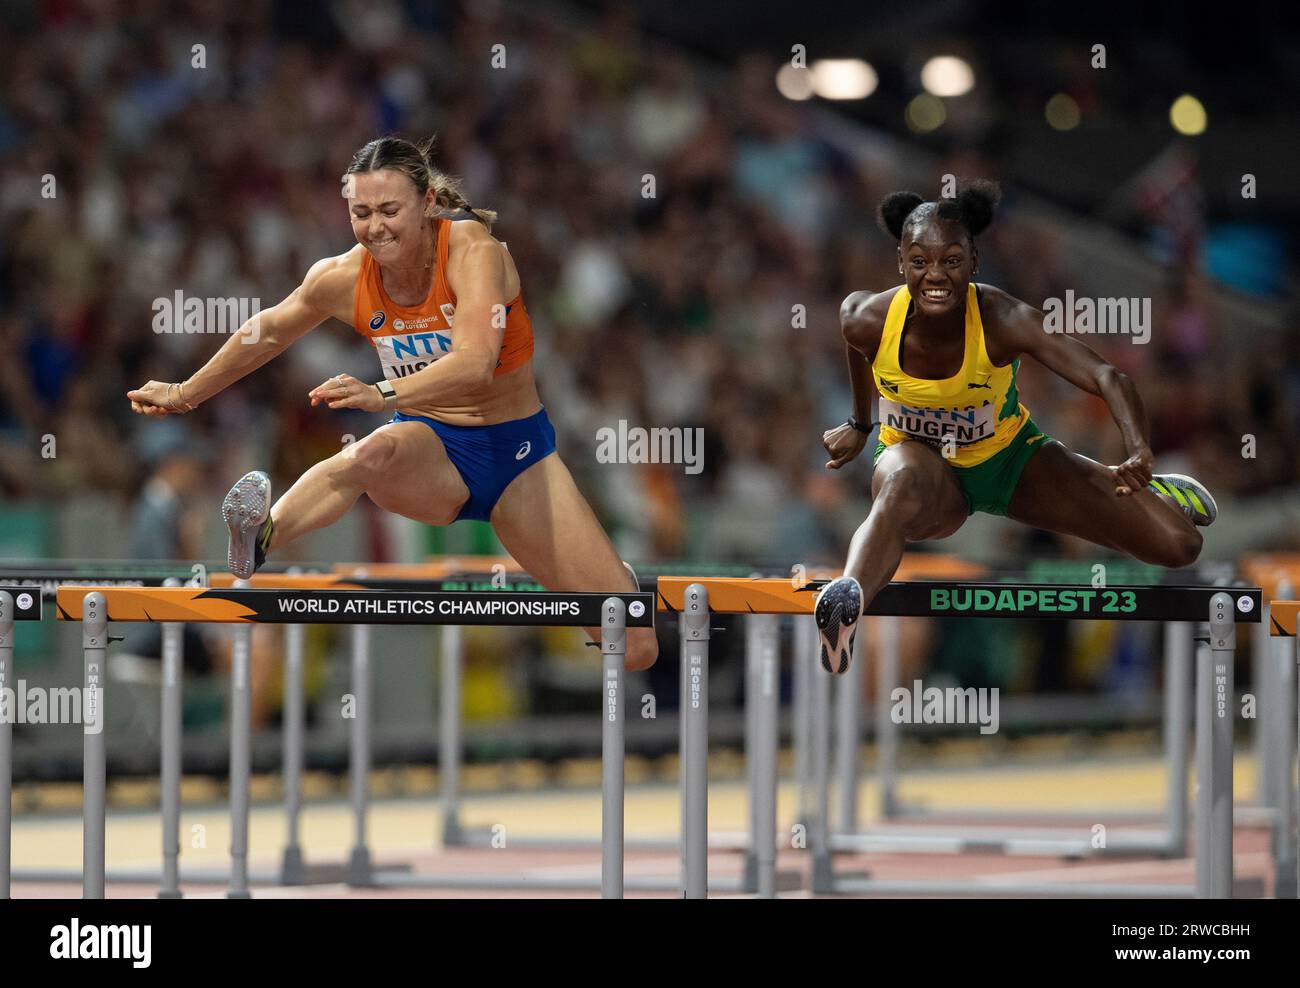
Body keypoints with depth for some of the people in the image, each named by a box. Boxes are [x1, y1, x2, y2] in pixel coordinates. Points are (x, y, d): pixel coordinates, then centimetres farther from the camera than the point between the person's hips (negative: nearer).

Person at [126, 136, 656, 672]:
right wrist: (186, 394, 22)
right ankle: (261, 537, -64)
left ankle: (602, 572, 29)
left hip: (515, 451, -1)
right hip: (431, 449, 1)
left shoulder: (473, 251, -21)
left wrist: (384, 394, -53)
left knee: (635, 649, -8)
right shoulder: (344, 277, -9)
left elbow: (475, 365, -38)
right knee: (373, 453, -40)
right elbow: (268, 333, 12)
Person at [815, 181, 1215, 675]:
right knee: (905, 483, -43)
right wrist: (859, 424, 18)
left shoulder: (1004, 320, -31)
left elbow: (1106, 376, -40)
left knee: (1179, 545, -2)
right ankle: (845, 606, -67)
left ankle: (1141, 488, 36)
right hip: (920, 459, -1)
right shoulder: (868, 319, -24)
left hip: (1009, 457, 1)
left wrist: (1139, 454, -59)